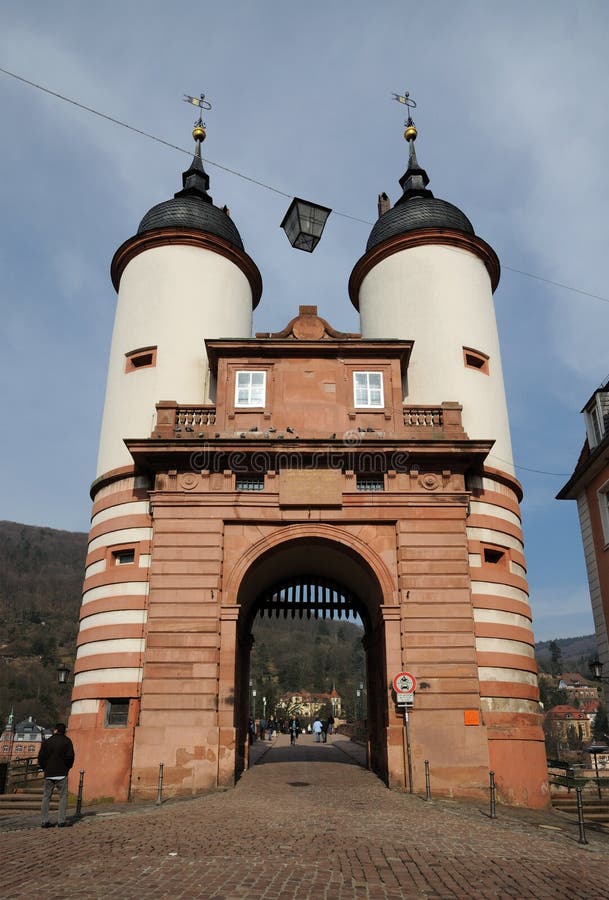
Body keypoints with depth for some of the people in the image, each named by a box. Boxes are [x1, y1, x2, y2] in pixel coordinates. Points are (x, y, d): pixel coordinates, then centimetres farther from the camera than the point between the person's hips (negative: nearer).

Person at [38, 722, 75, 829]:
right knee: (63, 797, 2)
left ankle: (44, 821, 6)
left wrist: (45, 768, 15)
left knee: (46, 797, 10)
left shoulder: (46, 742, 7)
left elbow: (41, 757, 4)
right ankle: (61, 821, -3)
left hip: (49, 774, 3)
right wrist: (68, 767, 7)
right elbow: (70, 756, -8)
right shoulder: (66, 741, -1)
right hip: (62, 774, -3)